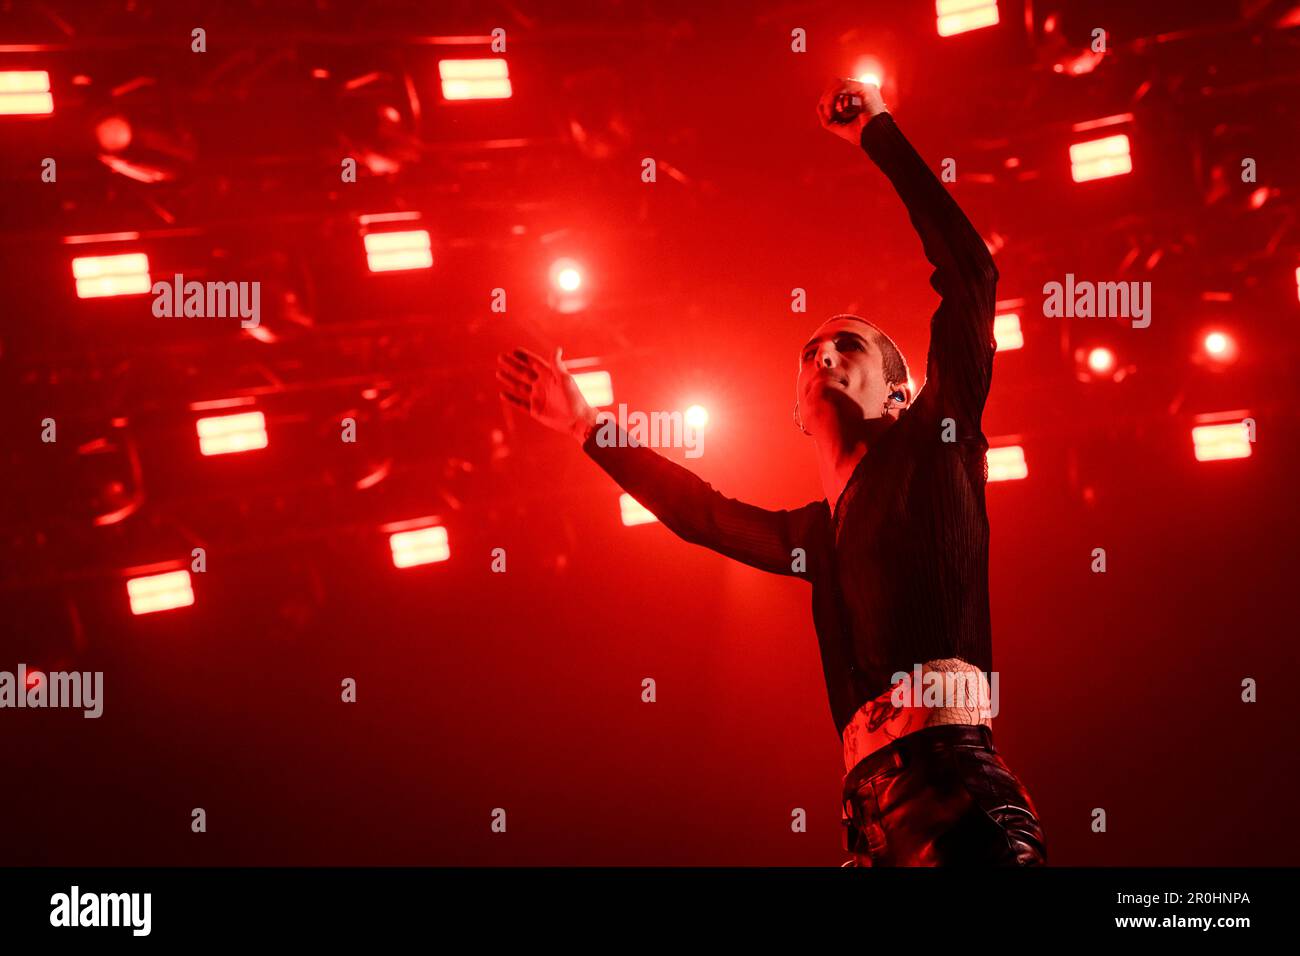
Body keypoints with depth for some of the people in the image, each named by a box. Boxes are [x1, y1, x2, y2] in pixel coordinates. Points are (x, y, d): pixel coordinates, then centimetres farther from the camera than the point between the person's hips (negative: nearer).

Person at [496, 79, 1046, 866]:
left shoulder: (931, 446, 10)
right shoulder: (820, 531, 28)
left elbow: (970, 269, 3)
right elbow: (702, 513, 42)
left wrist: (880, 132, 10)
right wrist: (586, 425, 47)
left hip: (954, 788, -7)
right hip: (874, 814, 7)